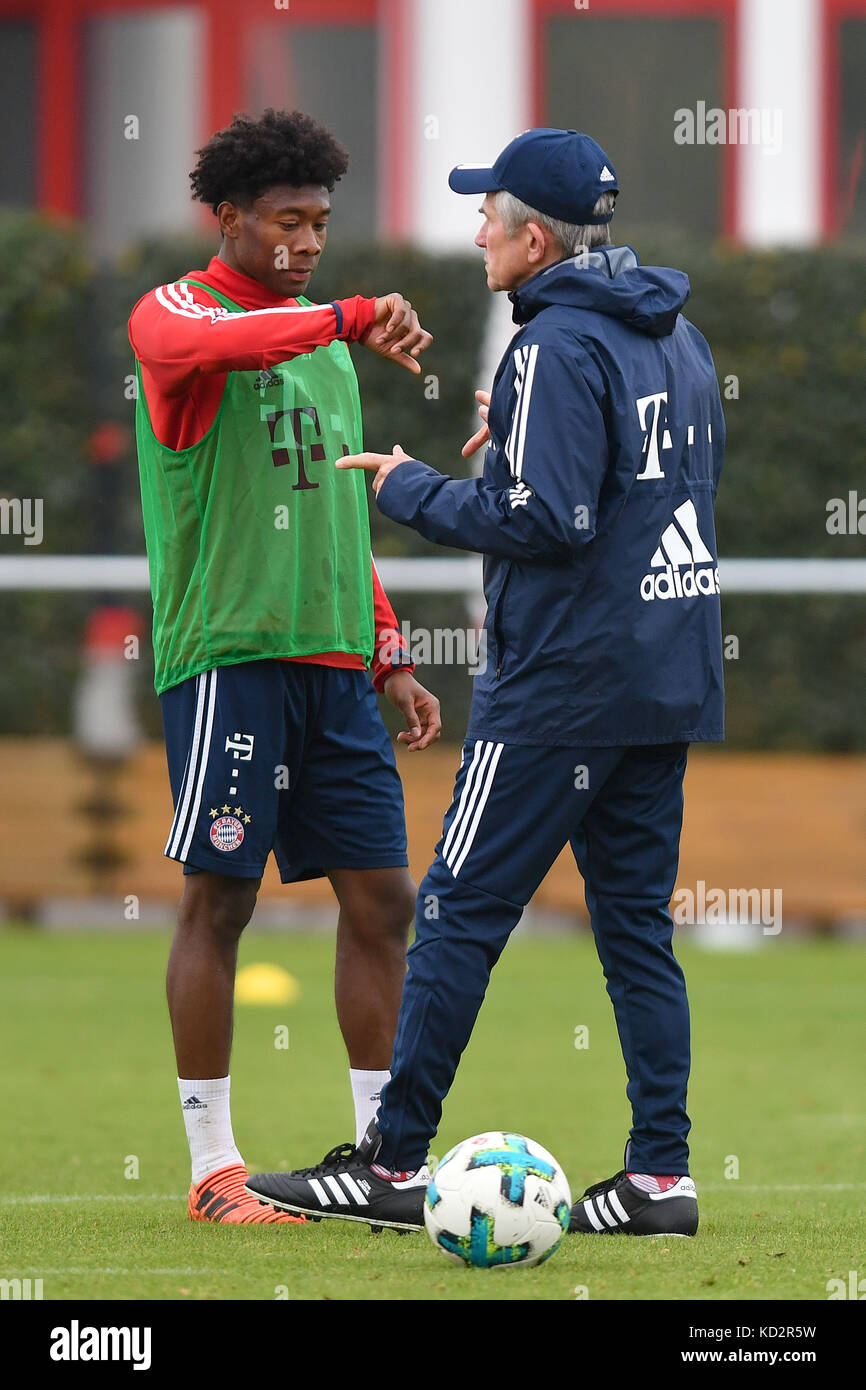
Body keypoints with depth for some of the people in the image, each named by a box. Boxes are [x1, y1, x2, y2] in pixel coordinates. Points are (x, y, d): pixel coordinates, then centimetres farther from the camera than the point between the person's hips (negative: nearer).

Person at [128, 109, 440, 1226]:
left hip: (334, 663, 7)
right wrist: (349, 319, -41)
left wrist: (387, 658, 19)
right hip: (229, 655, -7)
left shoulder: (320, 338, 20)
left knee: (380, 898, 3)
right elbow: (207, 344, -29)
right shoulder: (172, 314, -2)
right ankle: (214, 1168, 1)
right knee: (219, 900, -4)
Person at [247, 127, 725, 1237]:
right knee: (637, 923, 10)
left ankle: (394, 1164, 0)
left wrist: (411, 489, -8)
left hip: (561, 684, -8)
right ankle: (660, 1177, 5)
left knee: (461, 908, -2)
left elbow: (543, 517, -21)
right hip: (668, 681, 9)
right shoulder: (677, 335, 13)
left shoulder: (557, 348, -14)